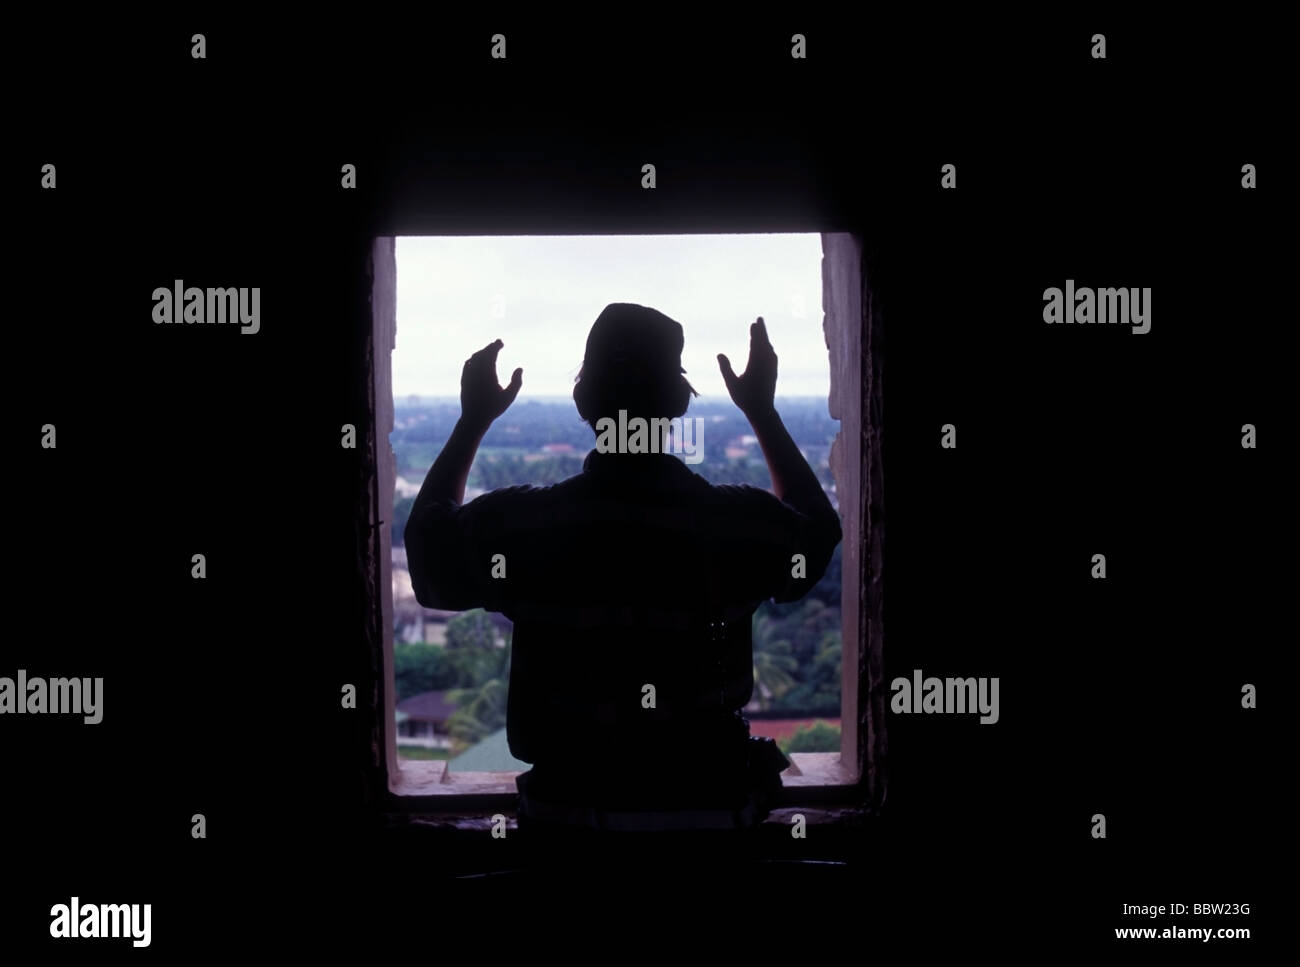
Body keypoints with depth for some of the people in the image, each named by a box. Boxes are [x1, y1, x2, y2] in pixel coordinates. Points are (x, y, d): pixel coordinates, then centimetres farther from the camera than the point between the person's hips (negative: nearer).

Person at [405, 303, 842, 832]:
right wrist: (763, 411, 18)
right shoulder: (744, 521, -15)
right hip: (714, 808, 0)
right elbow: (819, 527, 11)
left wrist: (473, 419, 16)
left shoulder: (512, 526, -16)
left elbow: (426, 536, 8)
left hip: (569, 812, 0)